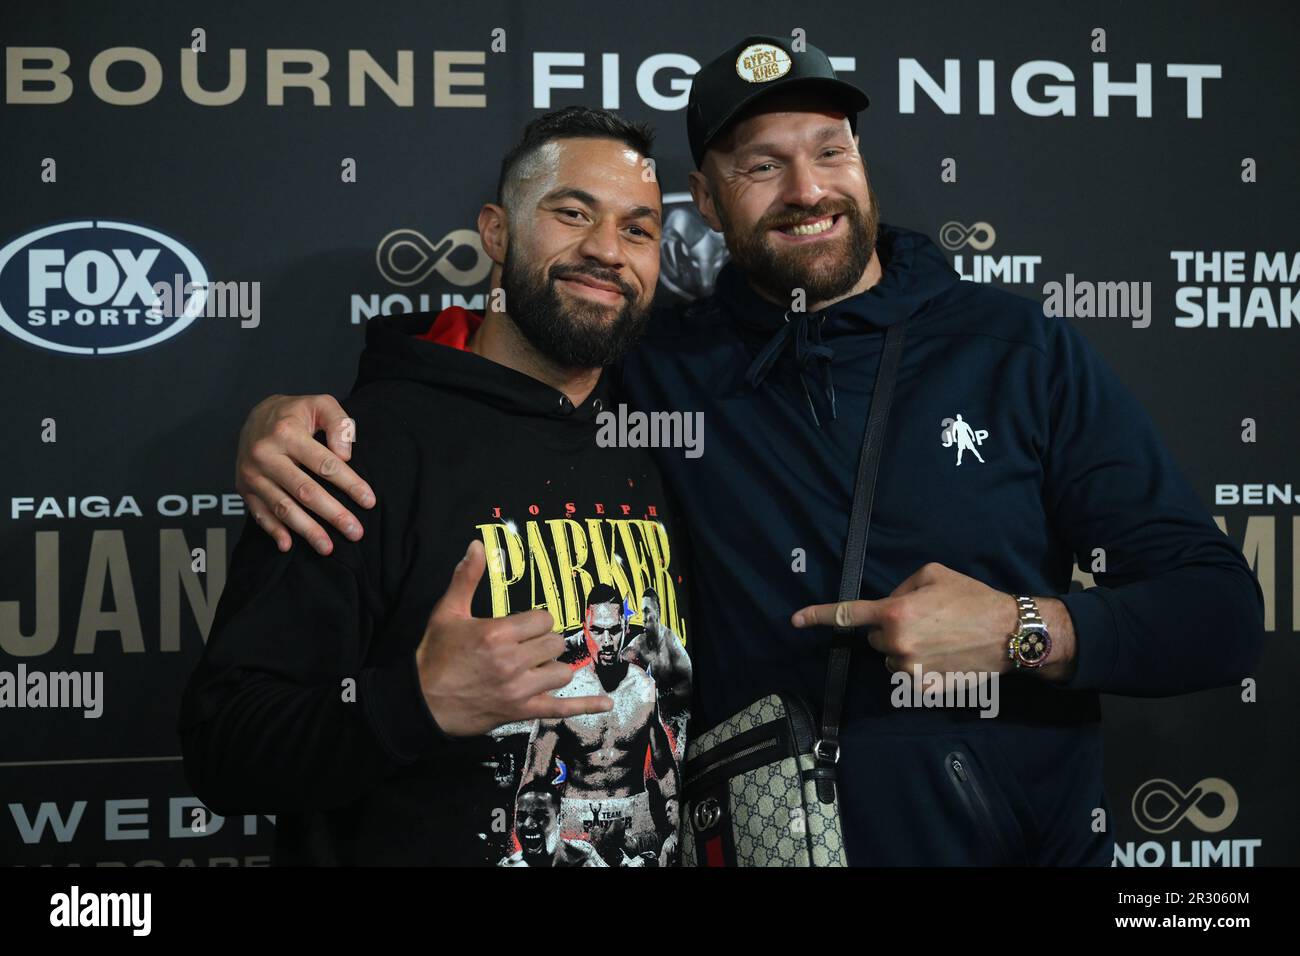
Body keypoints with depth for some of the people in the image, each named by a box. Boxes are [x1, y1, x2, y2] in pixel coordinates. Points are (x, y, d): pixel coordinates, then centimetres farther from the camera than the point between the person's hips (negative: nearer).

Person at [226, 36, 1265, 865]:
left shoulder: (1018, 347, -4)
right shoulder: (657, 372, -2)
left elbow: (1223, 611, -4)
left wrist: (1026, 632, -20)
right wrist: (282, 415, -14)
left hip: (1033, 840, 0)